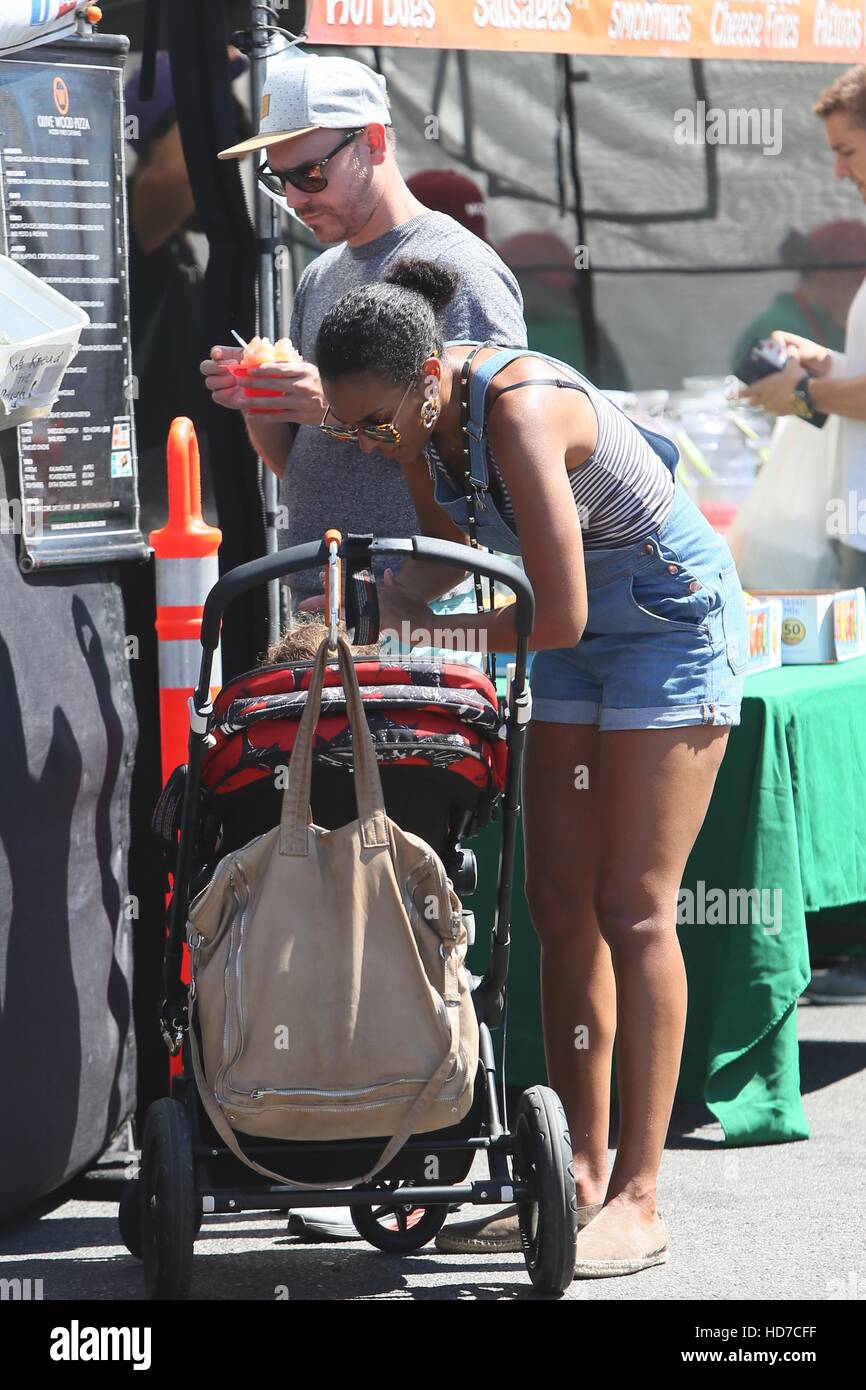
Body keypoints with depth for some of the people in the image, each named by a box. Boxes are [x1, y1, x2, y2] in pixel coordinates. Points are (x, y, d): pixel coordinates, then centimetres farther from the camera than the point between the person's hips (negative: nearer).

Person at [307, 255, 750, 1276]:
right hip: (584, 637, 8)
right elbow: (447, 555, 11)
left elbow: (560, 615, -32)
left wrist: (417, 638, -20)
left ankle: (637, 1202, -9)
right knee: (560, 904, 4)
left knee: (632, 909, -10)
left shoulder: (521, 410, -32)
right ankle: (581, 1174, 9)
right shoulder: (423, 417, -8)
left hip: (674, 621, -8)